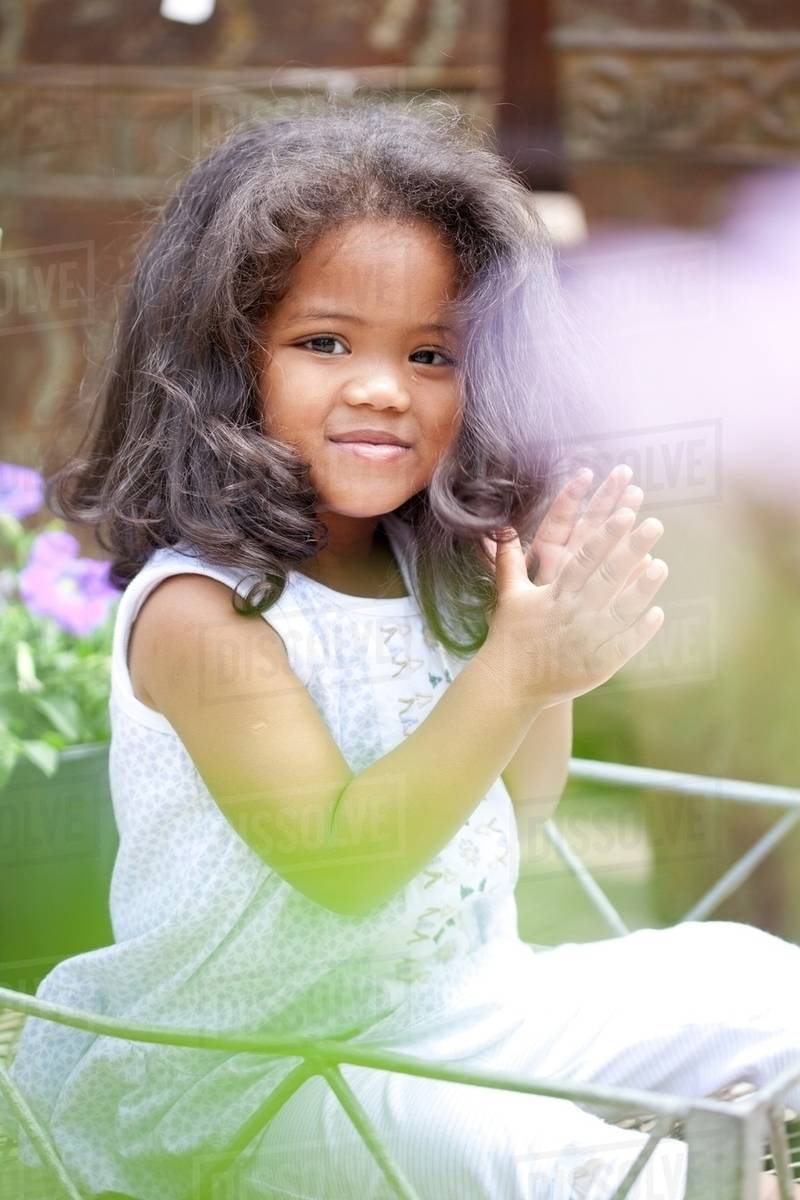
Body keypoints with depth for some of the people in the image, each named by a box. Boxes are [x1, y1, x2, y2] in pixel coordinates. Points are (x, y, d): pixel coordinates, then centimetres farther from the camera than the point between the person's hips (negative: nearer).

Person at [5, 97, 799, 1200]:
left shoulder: (443, 570, 1)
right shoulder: (201, 610, -21)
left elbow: (506, 821, 8)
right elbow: (340, 861, -26)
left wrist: (558, 649, -9)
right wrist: (514, 669, -31)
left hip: (455, 999, 8)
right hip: (257, 1076, -7)